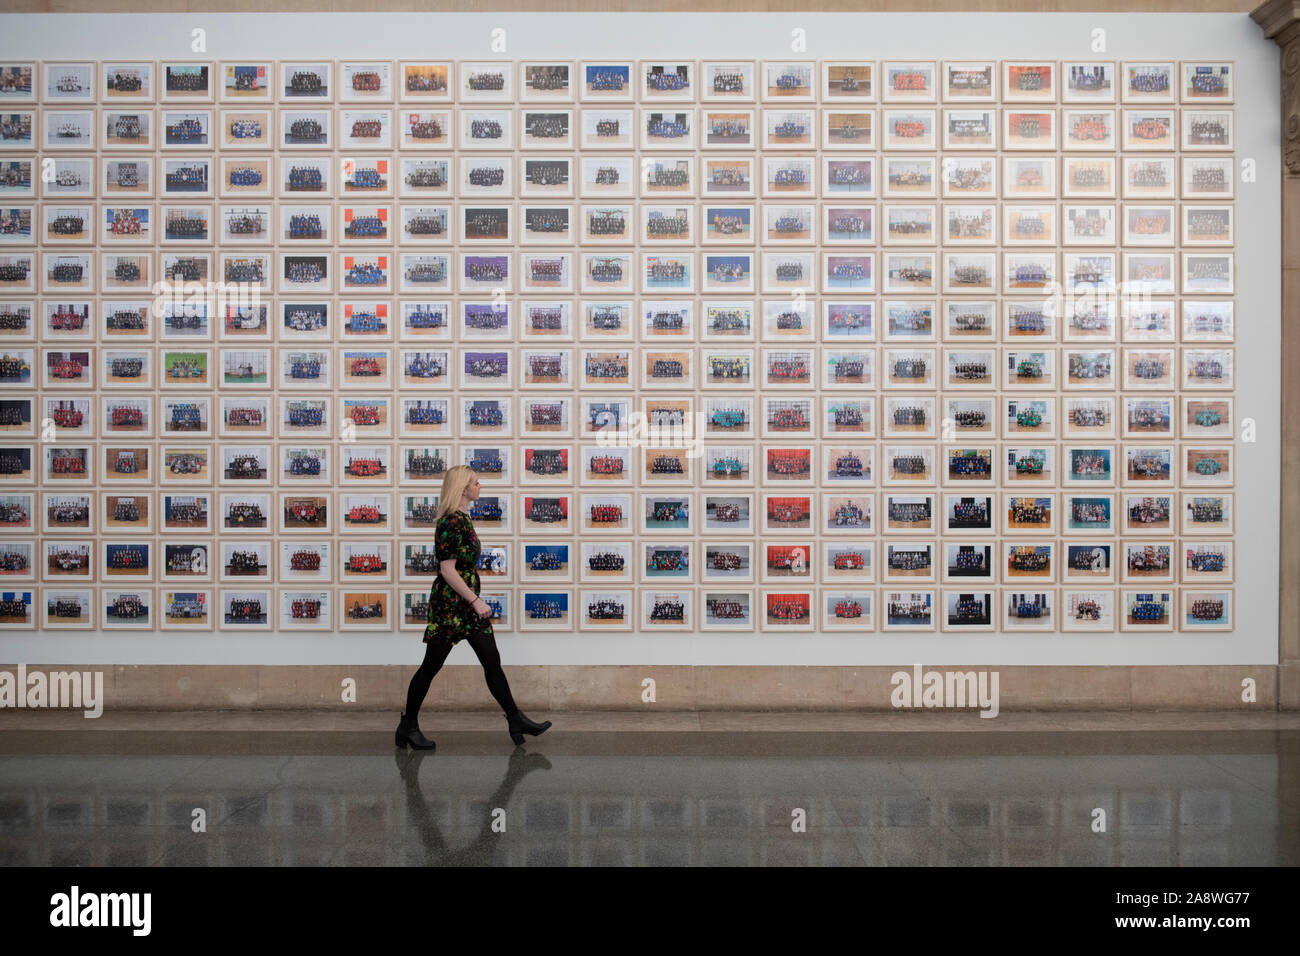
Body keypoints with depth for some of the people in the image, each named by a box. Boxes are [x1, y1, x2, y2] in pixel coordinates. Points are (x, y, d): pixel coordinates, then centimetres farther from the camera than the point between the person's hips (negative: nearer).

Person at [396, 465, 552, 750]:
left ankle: (516, 720, 9)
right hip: (448, 604, -9)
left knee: (492, 661, 6)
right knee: (431, 666, 4)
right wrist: (476, 601, -21)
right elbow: (447, 570, -21)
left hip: (468, 603, 9)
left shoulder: (463, 519, 12)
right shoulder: (451, 523, -17)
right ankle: (408, 726, 18)